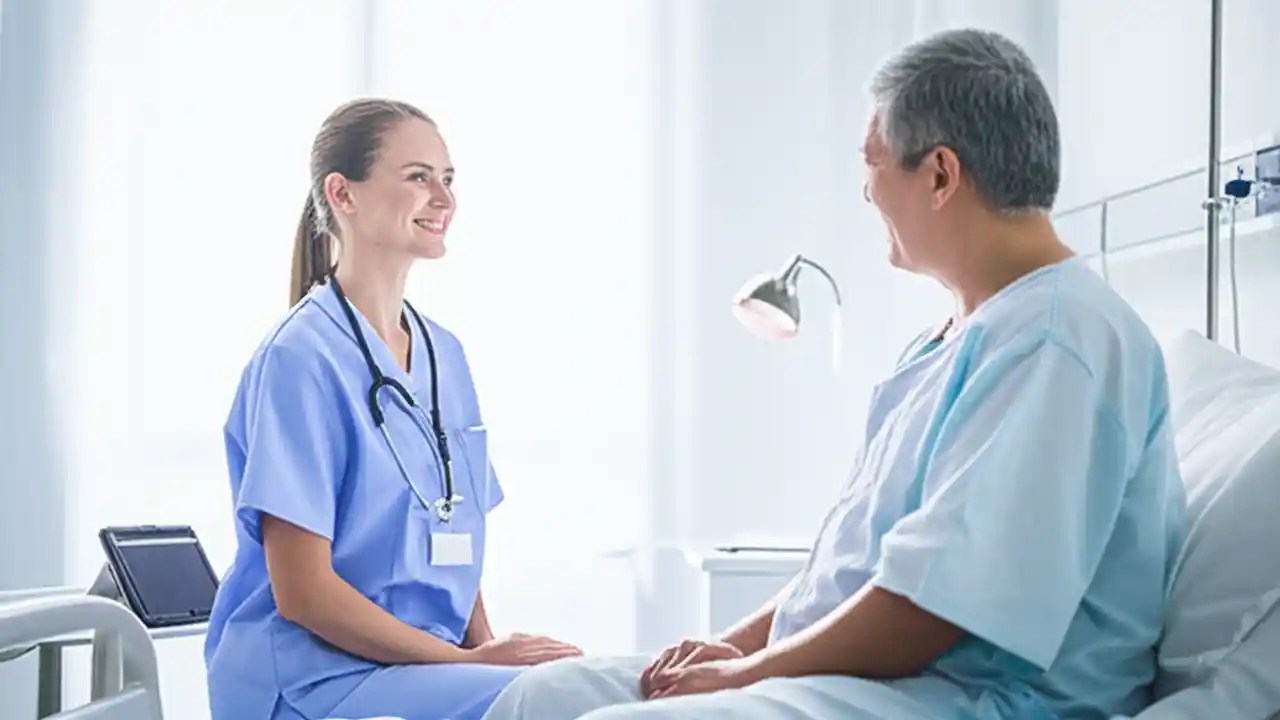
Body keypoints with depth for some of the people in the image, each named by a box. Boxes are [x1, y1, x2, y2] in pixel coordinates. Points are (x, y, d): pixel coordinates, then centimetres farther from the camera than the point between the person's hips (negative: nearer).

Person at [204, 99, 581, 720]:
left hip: (428, 665, 8)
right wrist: (467, 663, -14)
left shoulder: (443, 356, 15)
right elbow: (302, 593, -14)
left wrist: (488, 647, 1)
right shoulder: (299, 359, -10)